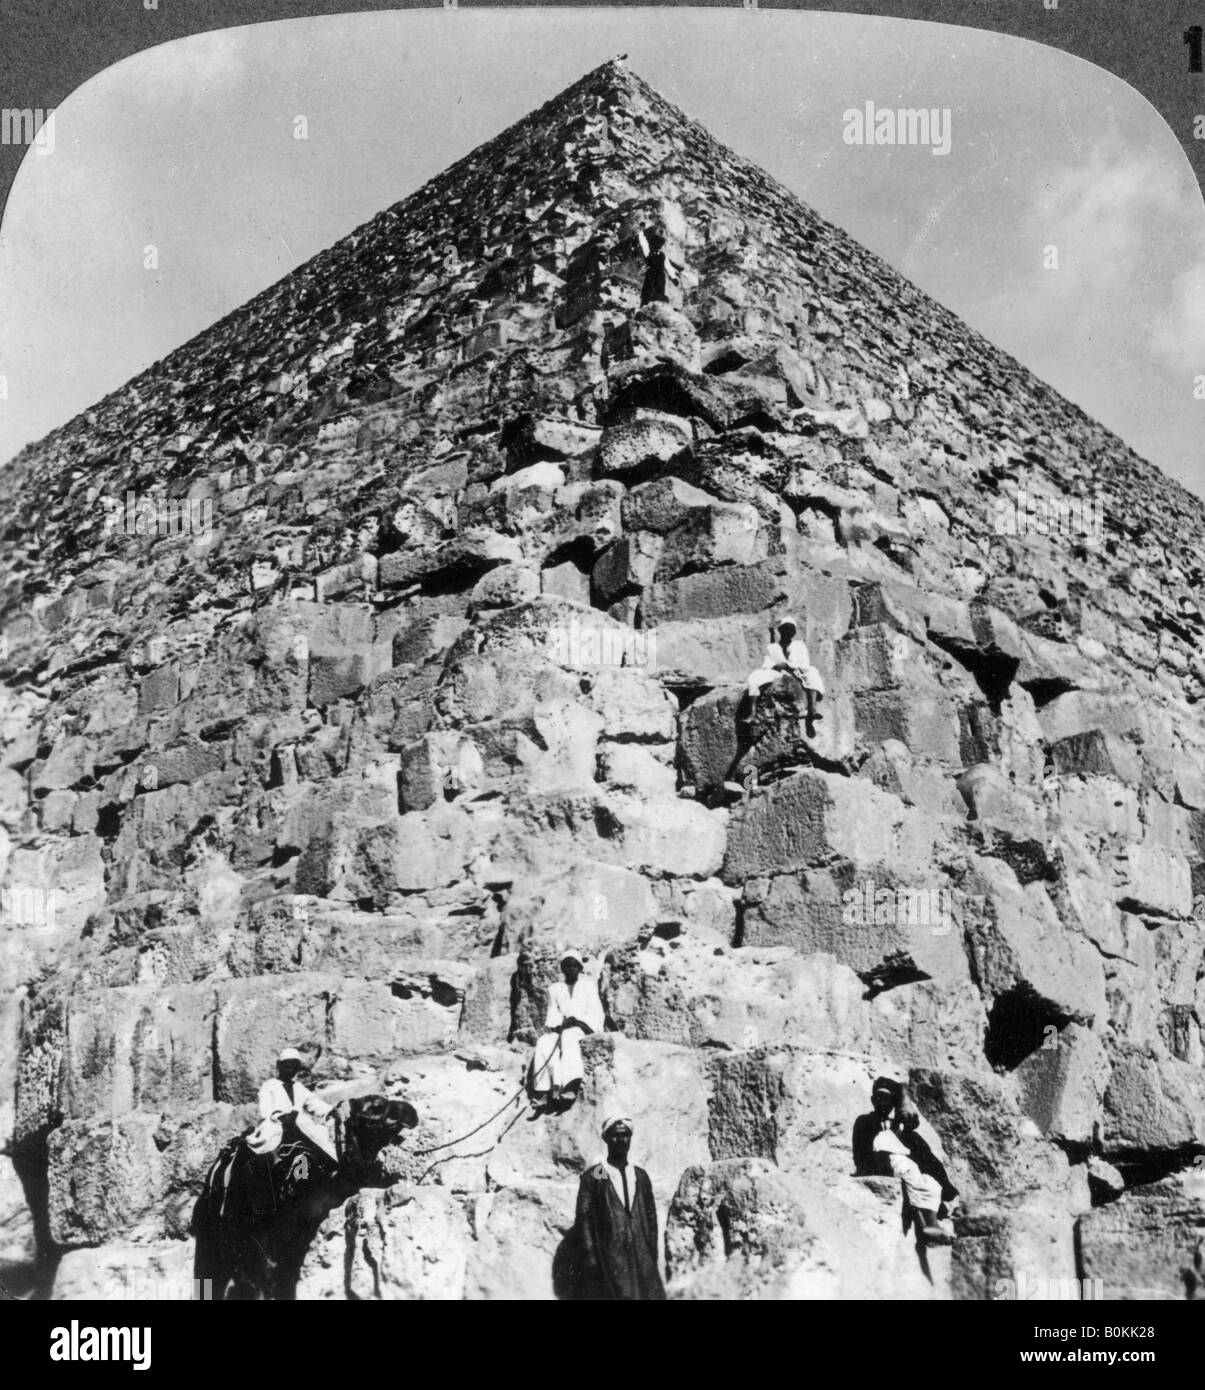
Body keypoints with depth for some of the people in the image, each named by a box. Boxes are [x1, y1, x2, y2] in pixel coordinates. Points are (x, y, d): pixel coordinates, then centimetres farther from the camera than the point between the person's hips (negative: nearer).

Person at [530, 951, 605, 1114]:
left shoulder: (588, 985, 14)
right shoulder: (555, 989, 21)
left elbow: (596, 1012, 4)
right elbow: (552, 1014, 12)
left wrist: (576, 1019, -13)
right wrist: (557, 1024, -11)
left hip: (585, 1026, -3)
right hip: (561, 1028, 3)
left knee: (568, 1037, -38)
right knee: (544, 1043, -30)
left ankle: (570, 1085, -53)